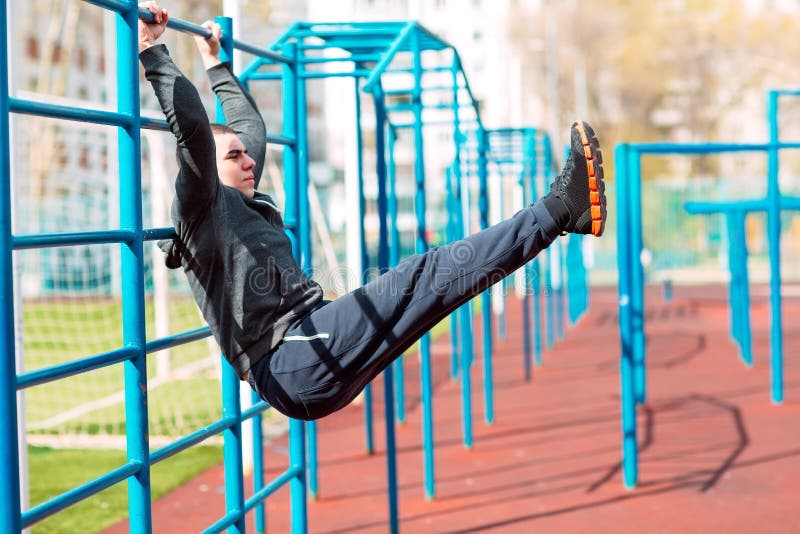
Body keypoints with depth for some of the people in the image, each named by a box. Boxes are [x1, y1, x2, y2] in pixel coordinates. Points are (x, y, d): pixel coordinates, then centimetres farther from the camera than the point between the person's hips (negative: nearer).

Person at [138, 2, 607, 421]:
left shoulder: (244, 203, 26)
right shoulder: (202, 206, 1)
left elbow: (252, 127, 40)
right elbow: (191, 123, -15)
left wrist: (217, 66, 47)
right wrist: (154, 52, -11)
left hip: (311, 352, 9)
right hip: (288, 368, -9)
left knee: (429, 276, -3)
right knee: (421, 277, -19)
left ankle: (560, 210, -6)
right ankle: (558, 210, -20)